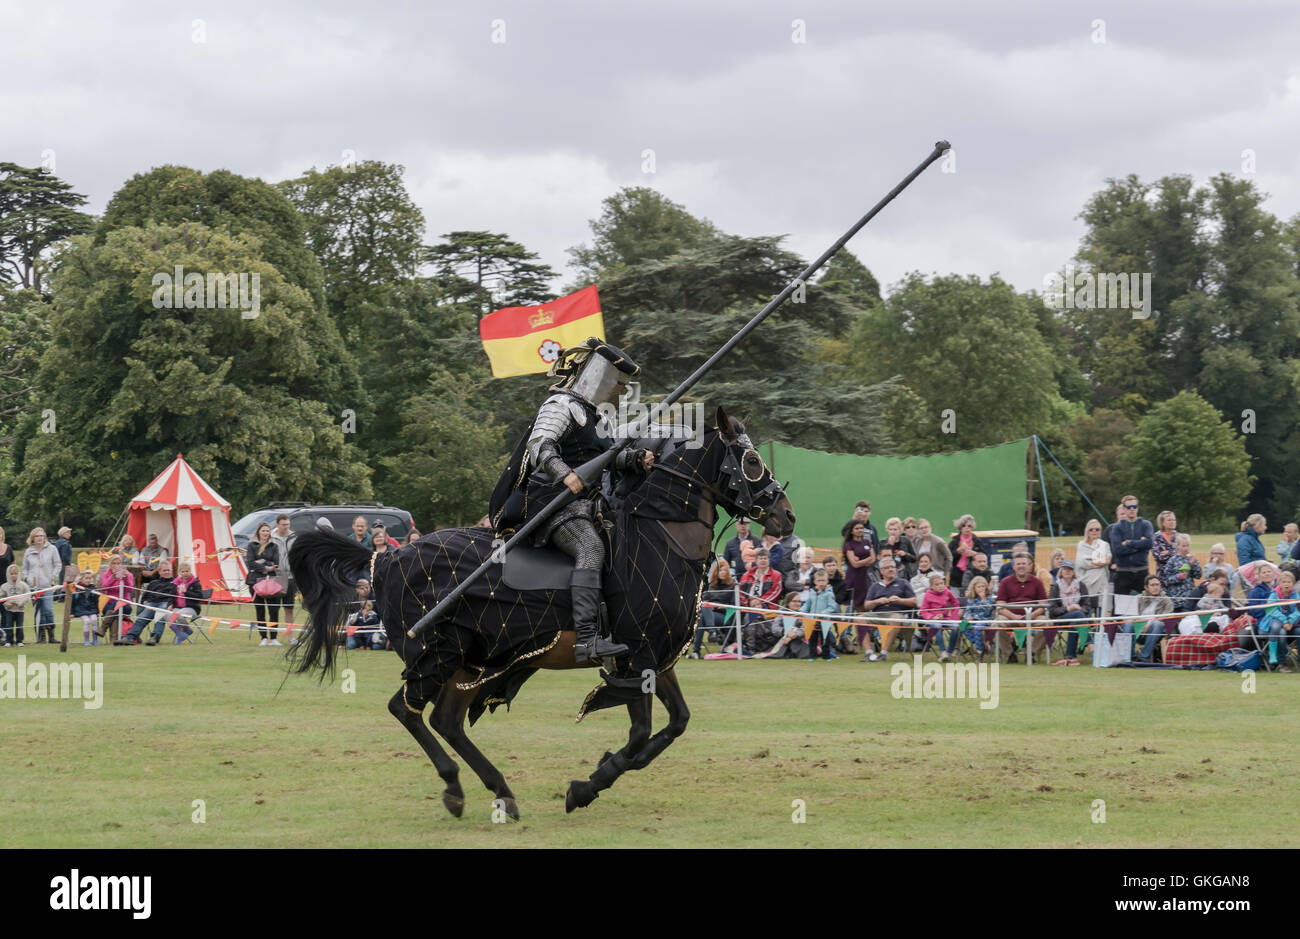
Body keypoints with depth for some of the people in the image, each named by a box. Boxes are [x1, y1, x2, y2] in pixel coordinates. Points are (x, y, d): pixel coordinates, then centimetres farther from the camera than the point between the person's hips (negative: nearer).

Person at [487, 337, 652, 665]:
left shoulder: (596, 418, 24)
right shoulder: (561, 405, -6)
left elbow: (613, 457, 22)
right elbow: (540, 444, -20)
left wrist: (636, 458, -1)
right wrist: (564, 473, -39)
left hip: (584, 504, 11)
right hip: (553, 501, -11)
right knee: (591, 549, -30)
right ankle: (587, 640, -42)